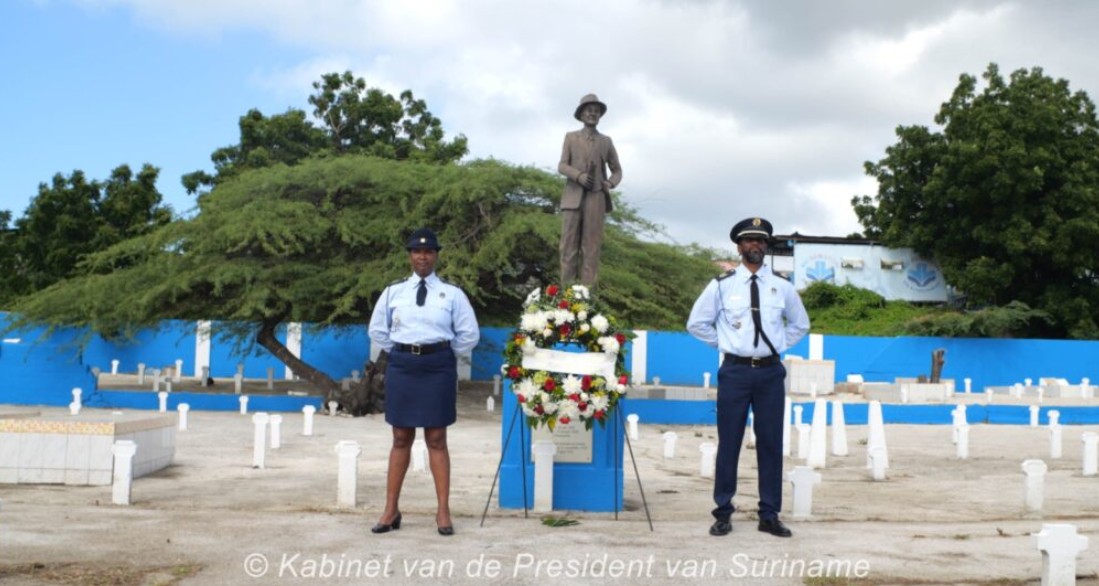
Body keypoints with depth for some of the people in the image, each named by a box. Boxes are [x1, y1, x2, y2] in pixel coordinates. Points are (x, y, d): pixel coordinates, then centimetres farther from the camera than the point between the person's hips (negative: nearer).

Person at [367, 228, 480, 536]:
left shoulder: (452, 293, 1)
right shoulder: (393, 291, 6)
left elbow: (470, 334, 5)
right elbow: (377, 330, 14)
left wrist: (445, 356, 5)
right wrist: (400, 353, 8)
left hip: (438, 367, -1)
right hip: (402, 366, 2)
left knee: (436, 440, 2)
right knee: (401, 439, 6)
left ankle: (443, 511, 7)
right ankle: (391, 509, 12)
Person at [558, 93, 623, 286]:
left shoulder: (606, 141, 16)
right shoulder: (571, 137, 13)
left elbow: (617, 170, 18)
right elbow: (562, 166, 4)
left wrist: (611, 184, -4)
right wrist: (579, 176, -15)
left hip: (596, 198, 0)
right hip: (573, 197, 0)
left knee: (591, 247, -5)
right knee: (569, 245, -5)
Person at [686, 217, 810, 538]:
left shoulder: (782, 287, 6)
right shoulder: (721, 285, -1)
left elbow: (800, 324, 21)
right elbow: (696, 323, 8)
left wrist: (779, 346, 9)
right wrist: (723, 343, 2)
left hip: (770, 372, 2)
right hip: (735, 371, -2)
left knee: (771, 443, 5)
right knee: (729, 442, 2)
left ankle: (770, 515, 14)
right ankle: (722, 513, 11)